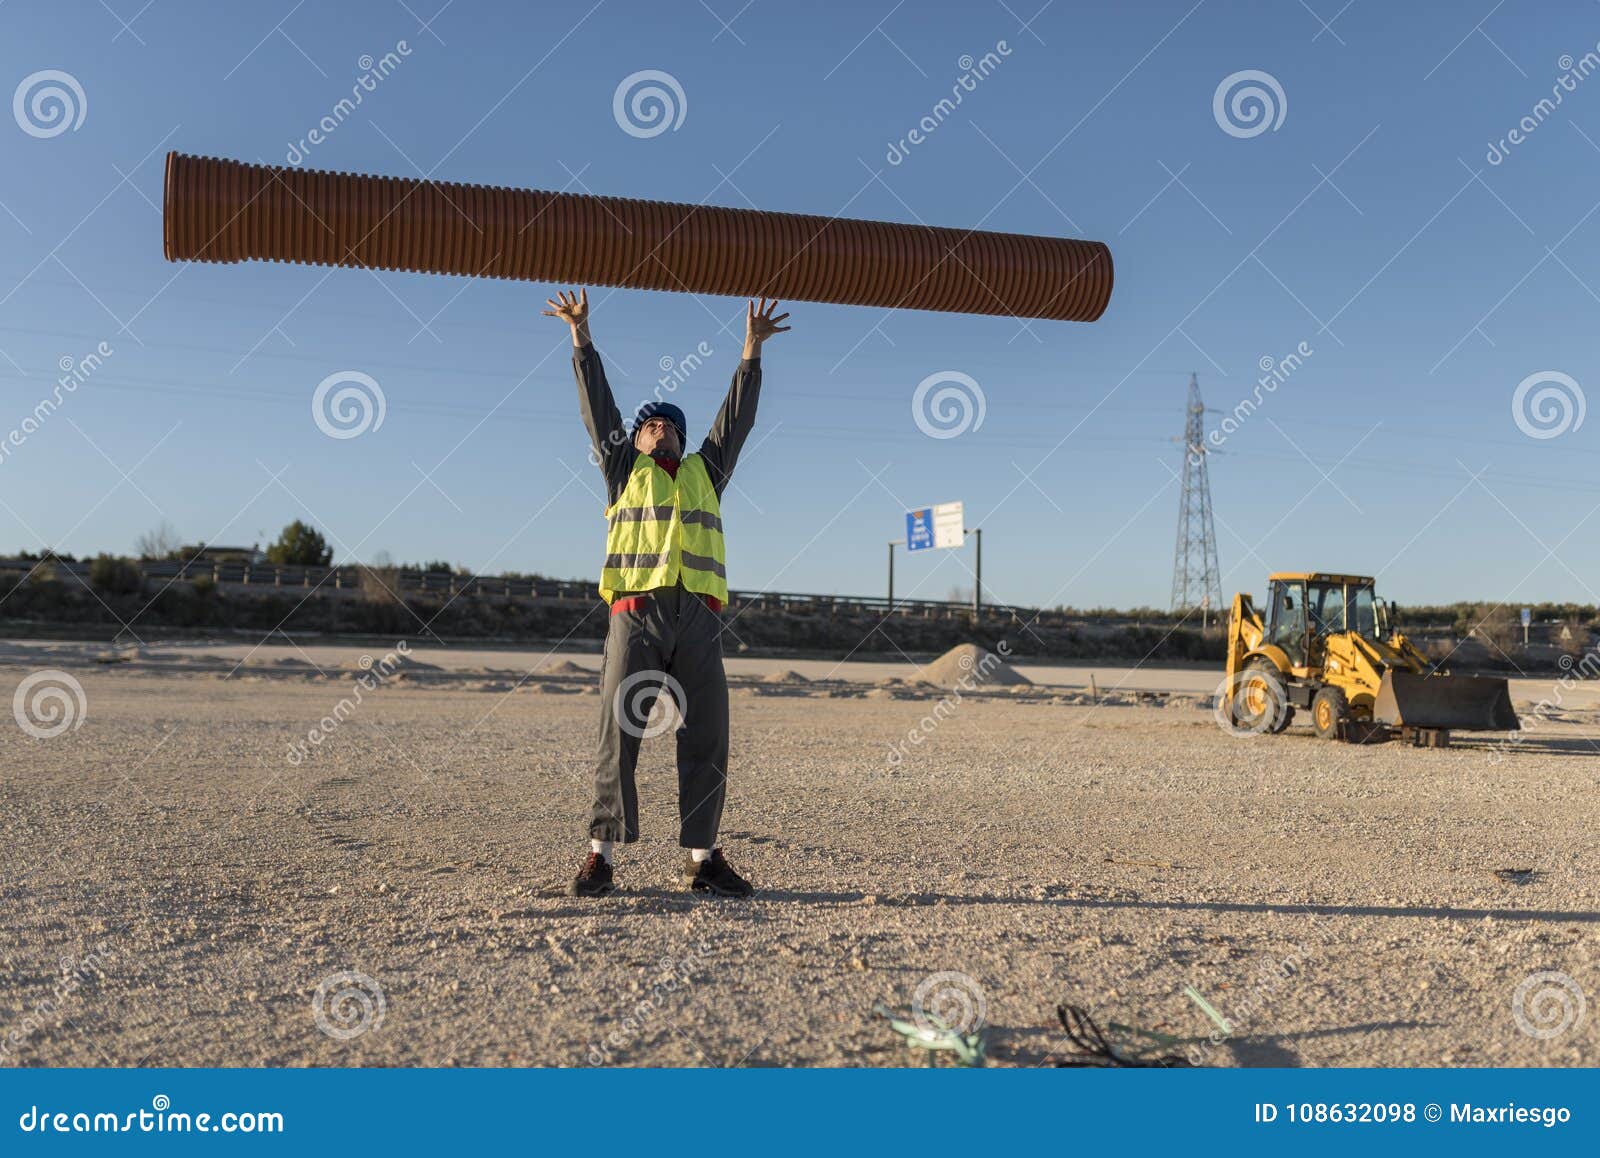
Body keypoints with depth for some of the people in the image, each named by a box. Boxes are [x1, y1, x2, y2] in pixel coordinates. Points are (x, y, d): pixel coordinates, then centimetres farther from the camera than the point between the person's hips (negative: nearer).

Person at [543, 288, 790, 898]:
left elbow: (736, 415, 23)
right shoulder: (624, 470, 20)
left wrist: (752, 349, 21)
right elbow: (597, 402, 16)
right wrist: (580, 333, 14)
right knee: (618, 733, -4)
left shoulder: (705, 471, 25)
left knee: (706, 739, 1)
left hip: (698, 619, 2)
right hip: (635, 613, -2)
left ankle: (703, 858, 8)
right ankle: (601, 854, 3)